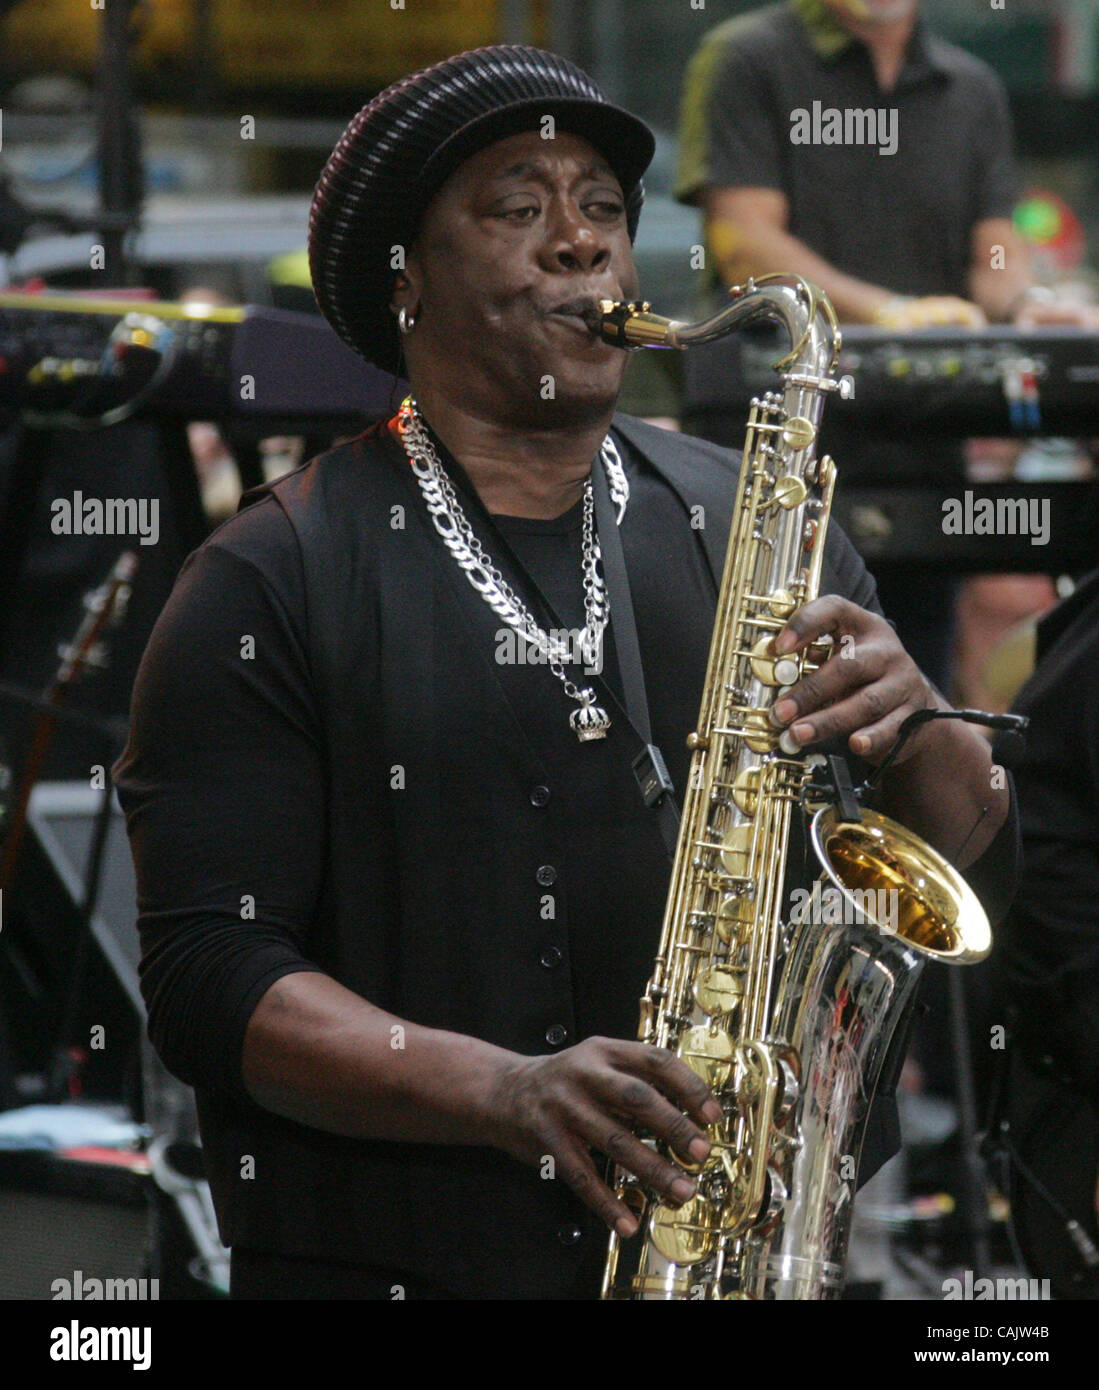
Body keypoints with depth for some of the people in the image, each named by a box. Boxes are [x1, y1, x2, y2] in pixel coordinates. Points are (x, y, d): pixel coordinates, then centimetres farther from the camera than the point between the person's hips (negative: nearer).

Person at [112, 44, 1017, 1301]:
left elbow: (973, 874, 10)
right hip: (395, 1263, -3)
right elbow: (206, 975, -10)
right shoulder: (274, 582, -3)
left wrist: (910, 727, -11)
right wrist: (503, 1090, -23)